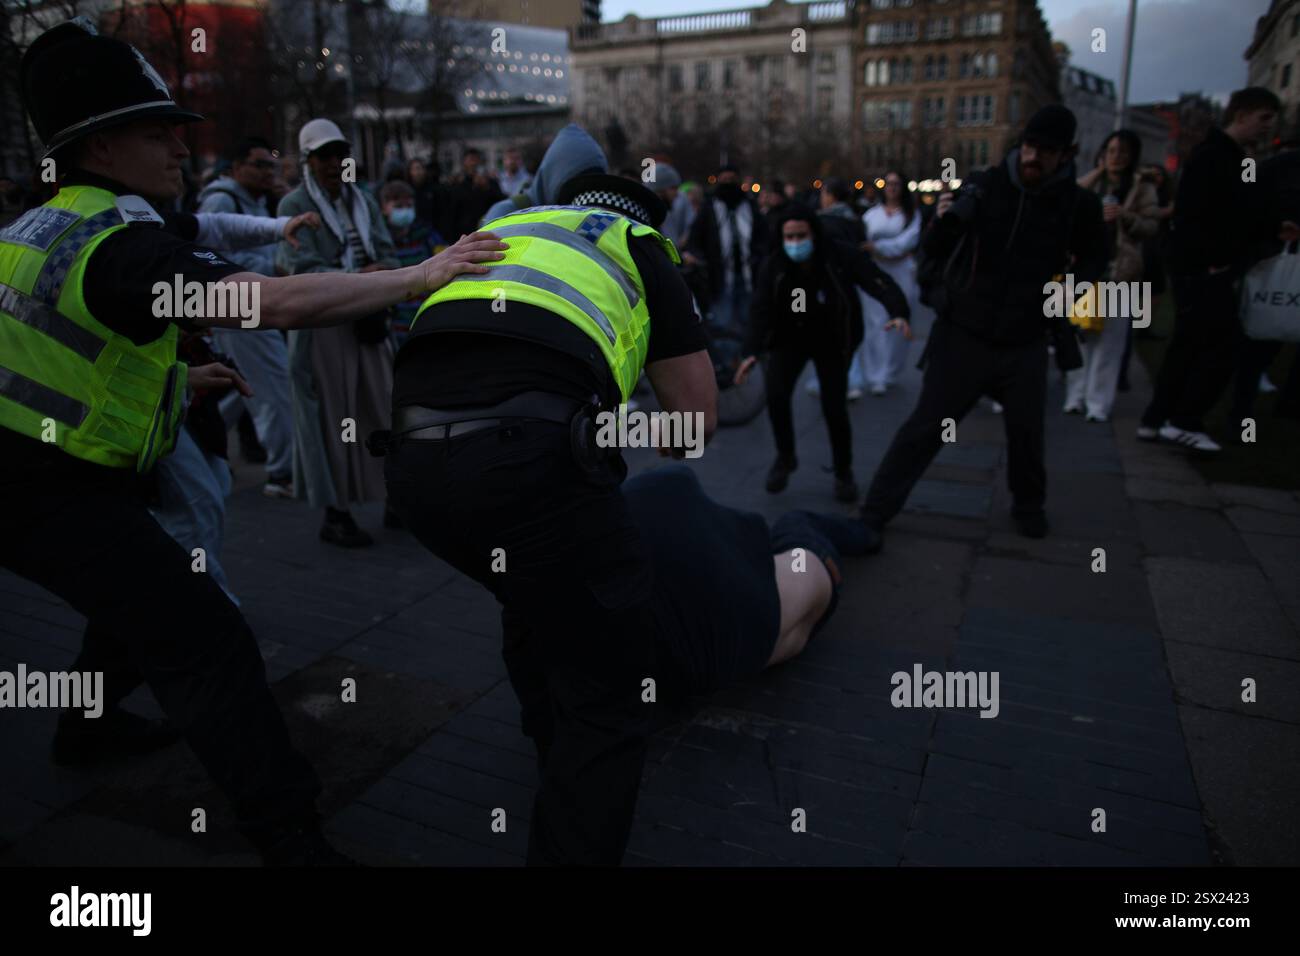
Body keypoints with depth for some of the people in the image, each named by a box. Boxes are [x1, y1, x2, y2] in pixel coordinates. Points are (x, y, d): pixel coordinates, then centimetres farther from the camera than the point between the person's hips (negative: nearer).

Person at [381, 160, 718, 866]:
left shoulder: (500, 230, 34)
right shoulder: (639, 246, 21)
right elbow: (698, 416, 16)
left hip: (412, 458, 7)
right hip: (527, 455, -6)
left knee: (533, 603, 33)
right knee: (607, 681, 10)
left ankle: (557, 755, 51)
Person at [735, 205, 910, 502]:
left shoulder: (842, 256, -22)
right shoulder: (773, 267, -17)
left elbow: (878, 282, -32)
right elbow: (762, 309, -24)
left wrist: (899, 312, -52)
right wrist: (753, 352, -37)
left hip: (832, 341, -1)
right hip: (790, 338, 1)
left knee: (834, 408, -7)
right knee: (776, 395, -19)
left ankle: (843, 472, 18)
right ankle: (785, 457, 7)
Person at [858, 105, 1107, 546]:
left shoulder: (1078, 204, -3)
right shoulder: (985, 185, -8)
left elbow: (1094, 254, 17)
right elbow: (936, 254, -7)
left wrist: (1083, 281, -3)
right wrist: (943, 222, -27)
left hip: (1025, 342, 2)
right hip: (964, 333, -2)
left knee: (1027, 430, 12)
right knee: (926, 426, -3)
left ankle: (1028, 505, 39)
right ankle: (874, 513, 5)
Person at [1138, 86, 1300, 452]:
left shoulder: (1231, 159, 19)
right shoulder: (1212, 156, -12)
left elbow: (1236, 214, 23)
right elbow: (1192, 216, -21)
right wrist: (1211, 259, -20)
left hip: (1204, 270, 10)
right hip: (1204, 270, -10)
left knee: (1187, 347, 10)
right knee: (1224, 345, -8)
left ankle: (1155, 421, 14)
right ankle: (1183, 422, -2)